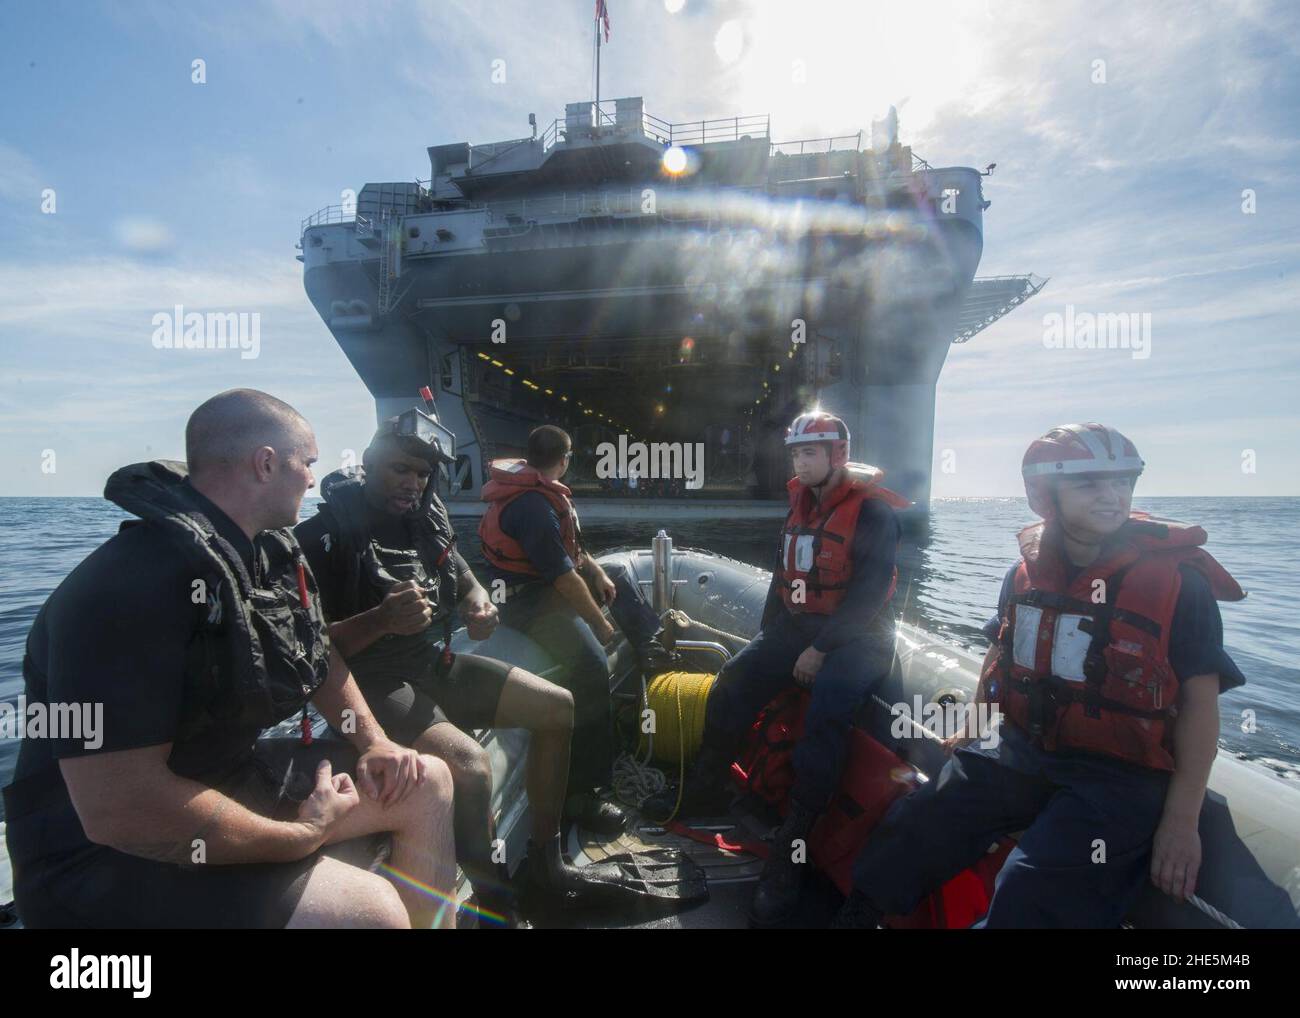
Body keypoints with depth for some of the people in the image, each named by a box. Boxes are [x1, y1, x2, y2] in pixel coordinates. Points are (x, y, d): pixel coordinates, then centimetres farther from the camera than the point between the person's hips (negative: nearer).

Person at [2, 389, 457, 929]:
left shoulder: (269, 551, 1)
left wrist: (373, 741, 2)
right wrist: (304, 836, -20)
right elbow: (118, 809, -31)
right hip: (111, 858, -8)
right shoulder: (129, 584, -28)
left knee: (427, 782, 7)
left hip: (235, 778, 9)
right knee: (368, 908, -27)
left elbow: (317, 653, 17)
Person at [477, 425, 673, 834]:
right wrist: (601, 624, -15)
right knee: (592, 666, -28)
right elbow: (564, 577, -25)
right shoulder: (533, 505, -26)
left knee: (620, 575, 25)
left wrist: (597, 571, 4)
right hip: (530, 598, -11)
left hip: (548, 577, 11)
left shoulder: (535, 490, 5)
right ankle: (585, 795, -23)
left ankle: (653, 648, 31)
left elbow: (569, 545, 18)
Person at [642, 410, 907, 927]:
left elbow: (869, 593, -19)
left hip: (858, 636, -7)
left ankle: (791, 849, -23)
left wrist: (822, 649, -20)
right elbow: (784, 573, 16)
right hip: (798, 625, 7)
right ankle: (703, 787, 10)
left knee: (826, 710, -30)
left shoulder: (872, 510, -13)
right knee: (734, 679, -7)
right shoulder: (802, 502, 11)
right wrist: (769, 635, 8)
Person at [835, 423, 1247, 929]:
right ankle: (854, 915, 16)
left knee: (1029, 894, -23)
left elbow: (1200, 702, -8)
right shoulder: (1026, 573, 3)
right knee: (915, 825, -4)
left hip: (1120, 775, -4)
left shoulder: (1179, 581, -10)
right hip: (1019, 750, 5)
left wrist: (1181, 820, -12)